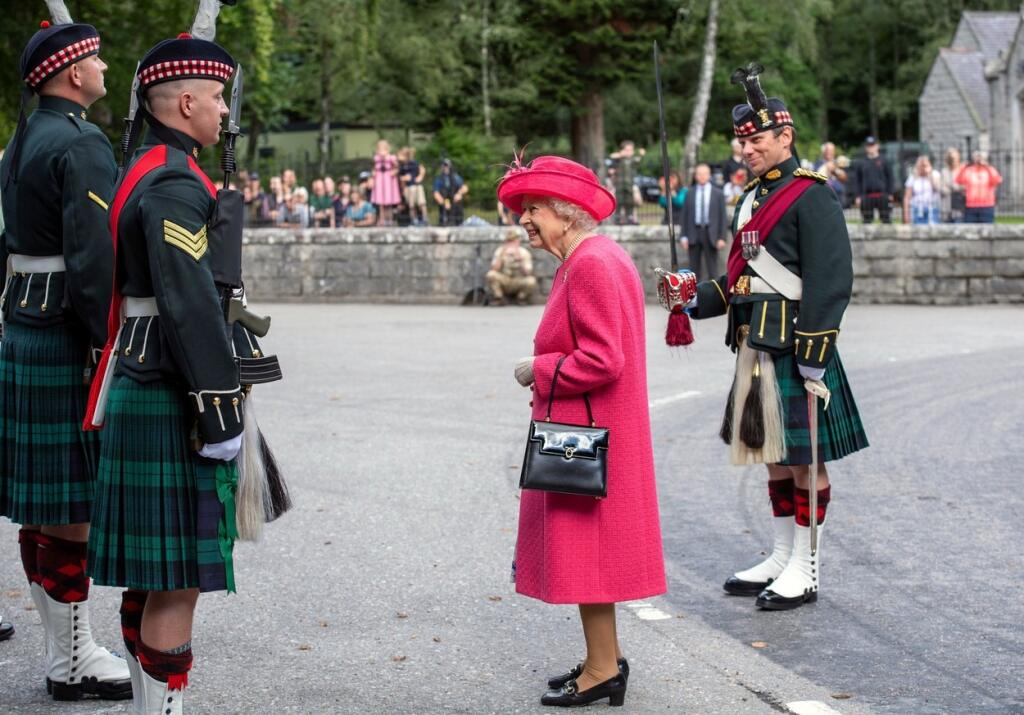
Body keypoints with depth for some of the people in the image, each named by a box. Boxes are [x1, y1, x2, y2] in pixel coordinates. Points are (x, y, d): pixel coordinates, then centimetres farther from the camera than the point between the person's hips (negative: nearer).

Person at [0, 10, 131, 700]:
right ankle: (73, 661, 4)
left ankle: (64, 643, 23)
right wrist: (109, 346, -19)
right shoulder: (82, 144, -15)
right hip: (67, 342, -10)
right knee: (71, 506, -3)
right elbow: (93, 258, -23)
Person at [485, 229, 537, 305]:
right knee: (491, 274, -28)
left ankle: (521, 297, -1)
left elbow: (528, 273, -18)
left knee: (531, 281, -32)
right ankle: (498, 298, -7)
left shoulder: (524, 253, -9)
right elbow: (494, 269, -17)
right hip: (504, 282, 0)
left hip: (519, 283, 0)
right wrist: (501, 255, -28)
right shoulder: (500, 251, -6)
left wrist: (520, 260, -31)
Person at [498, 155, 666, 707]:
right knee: (590, 546, 17)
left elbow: (601, 362, -26)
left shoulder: (591, 265, -20)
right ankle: (605, 659, 26)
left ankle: (602, 669, 5)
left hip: (586, 433, -11)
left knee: (584, 543, -3)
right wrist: (545, 369, 9)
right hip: (588, 430, 11)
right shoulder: (591, 257, 14)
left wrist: (537, 371, -14)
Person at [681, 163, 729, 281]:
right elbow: (685, 215, 7)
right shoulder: (690, 193, 6)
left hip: (710, 234, -2)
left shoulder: (718, 194, 3)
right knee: (694, 268, 5)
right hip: (694, 233, 2)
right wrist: (684, 236, 1)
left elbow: (723, 216, 2)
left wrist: (722, 237, -5)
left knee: (712, 268, 0)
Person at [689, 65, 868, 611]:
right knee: (773, 457, 15)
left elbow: (830, 283, -16)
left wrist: (813, 357, -20)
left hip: (794, 350, -8)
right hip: (754, 347, 9)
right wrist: (696, 301, 8)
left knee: (803, 458, -1)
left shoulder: (812, 196, -11)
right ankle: (782, 557, 25)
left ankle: (805, 571, 7)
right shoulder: (754, 198, 16)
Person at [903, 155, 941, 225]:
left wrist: (930, 175, -12)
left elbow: (937, 188, -13)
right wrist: (906, 213, -2)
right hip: (918, 211, 0)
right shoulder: (913, 178, 5)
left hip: (932, 210, 0)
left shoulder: (935, 175, 6)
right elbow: (907, 197, 4)